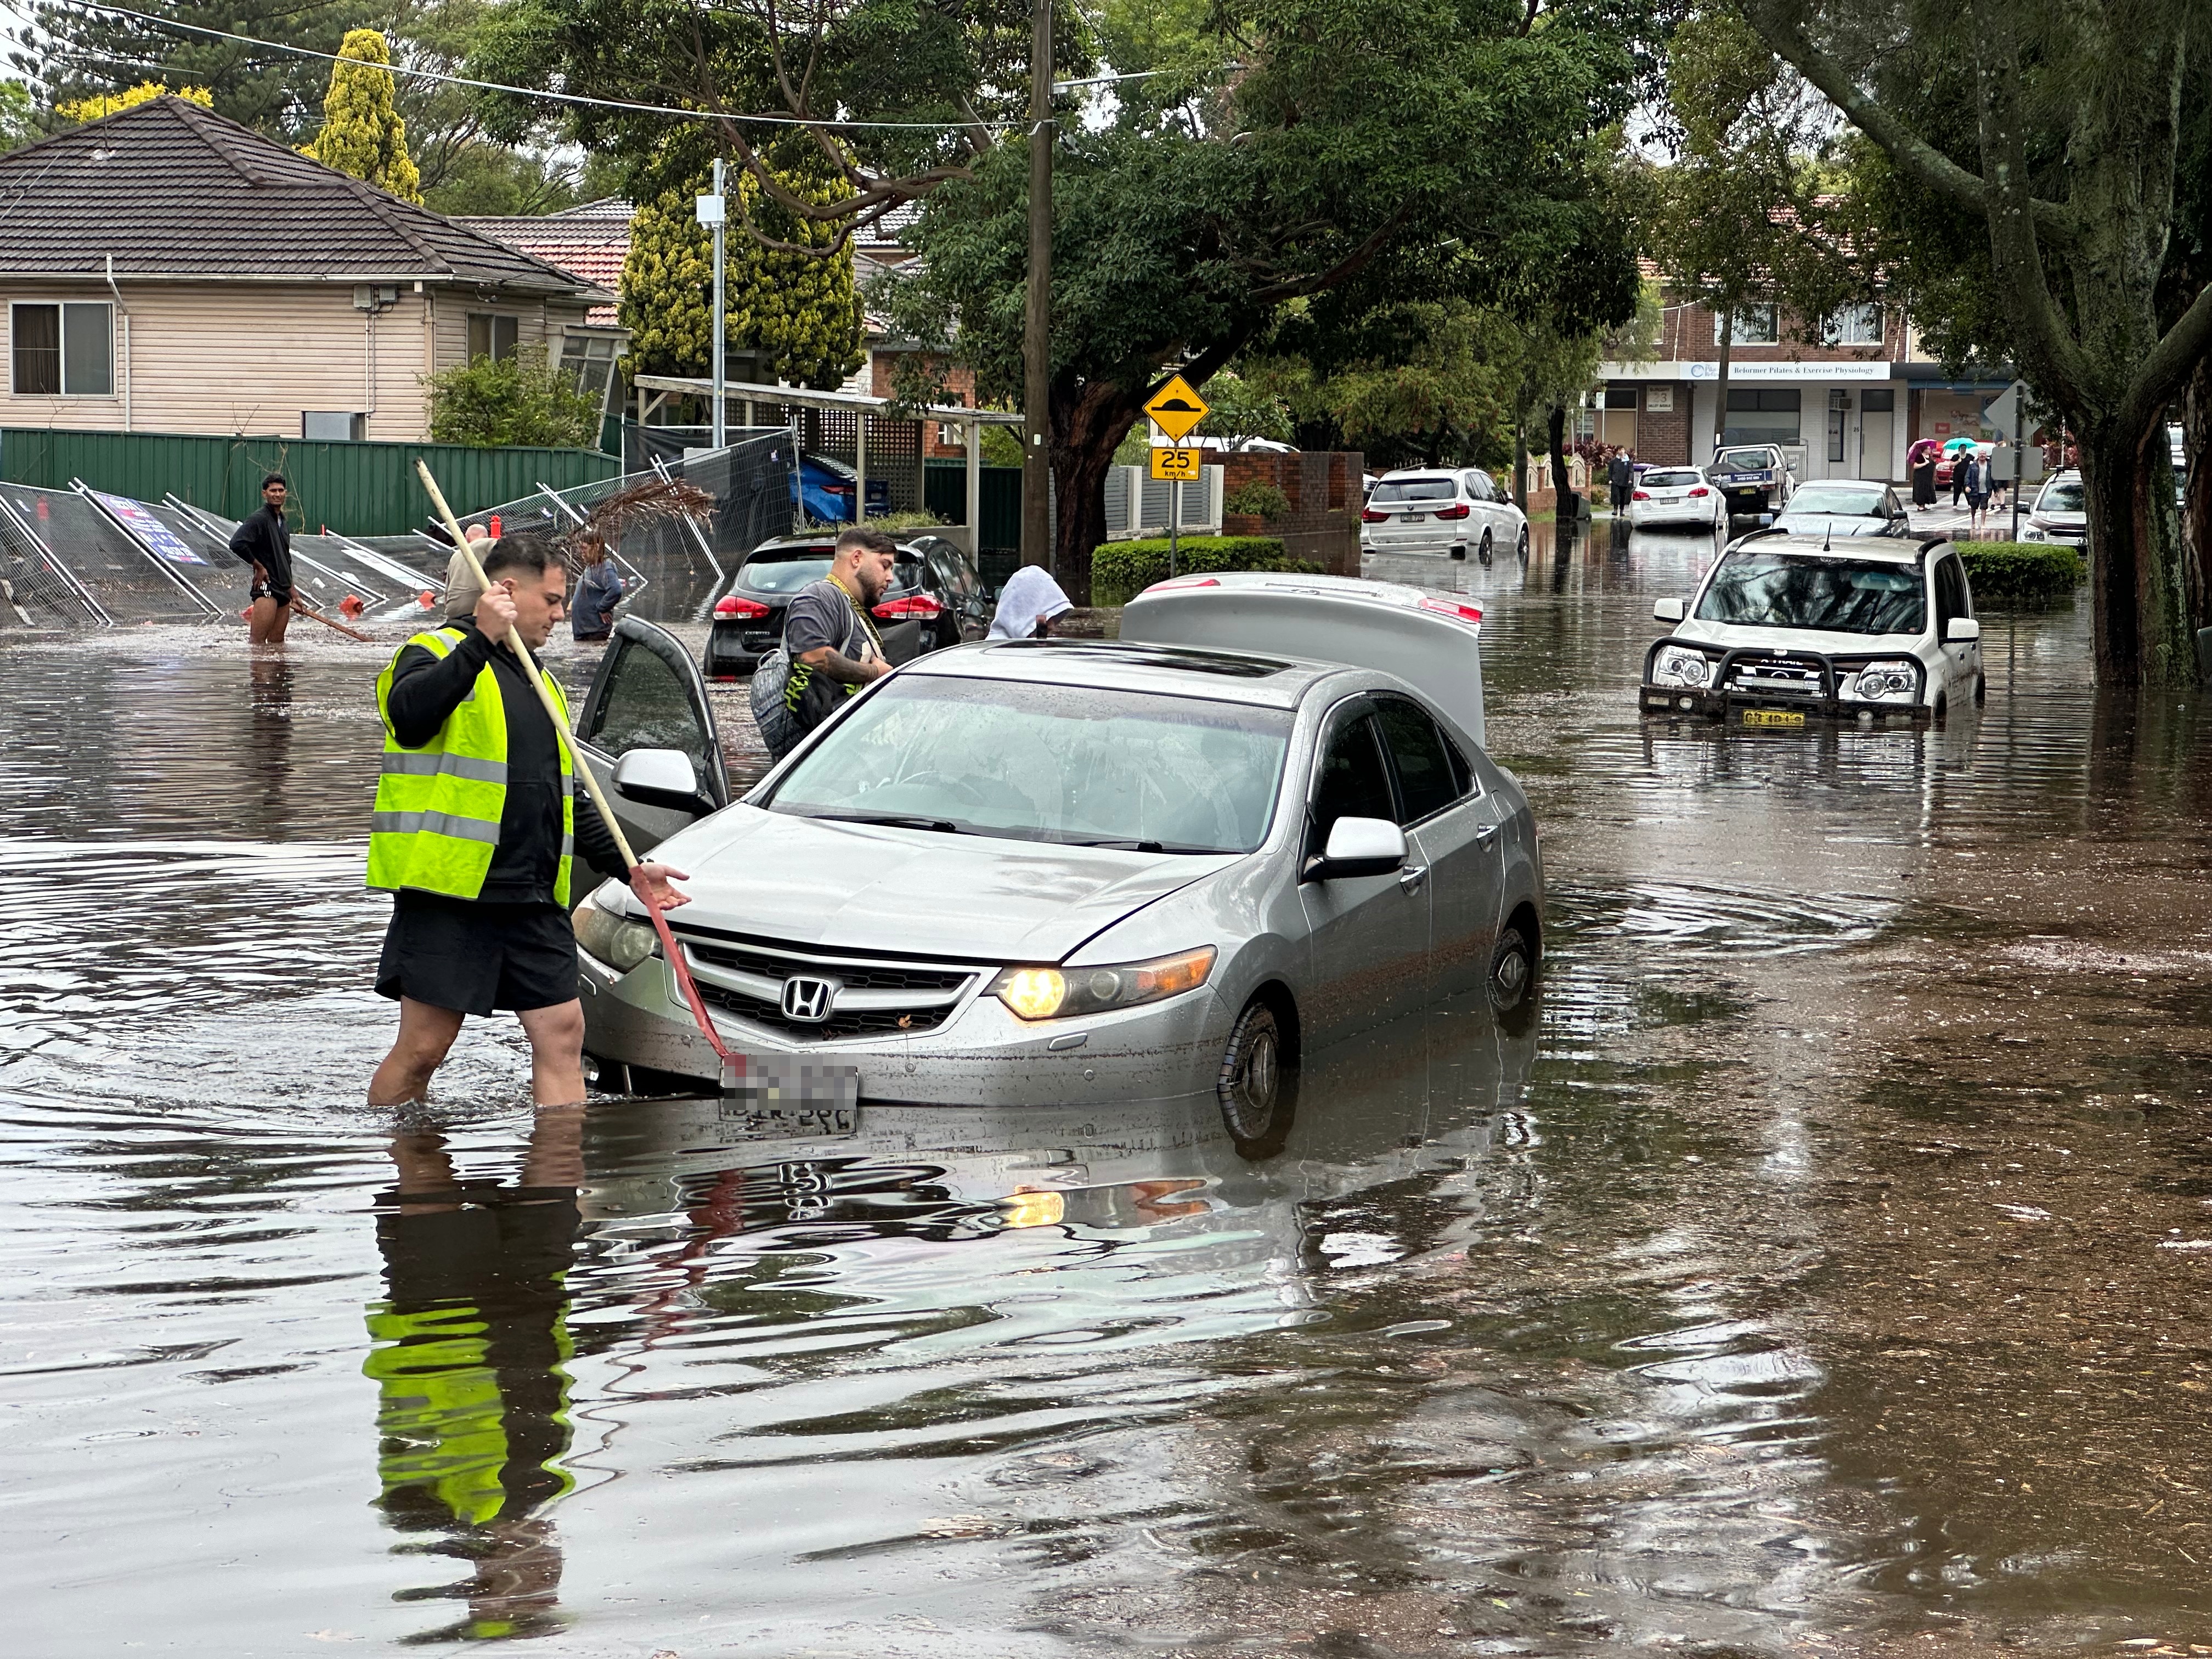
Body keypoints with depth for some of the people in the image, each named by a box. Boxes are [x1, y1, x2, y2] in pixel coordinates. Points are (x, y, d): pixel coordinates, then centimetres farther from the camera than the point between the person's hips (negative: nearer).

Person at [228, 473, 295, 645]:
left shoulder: (283, 524, 20)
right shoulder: (259, 519, -9)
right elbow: (237, 544, -22)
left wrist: (291, 589, 27)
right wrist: (259, 566, -13)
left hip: (283, 590, 9)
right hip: (266, 586, -9)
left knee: (277, 642, 8)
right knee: (258, 641, -15)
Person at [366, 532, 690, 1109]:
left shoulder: (539, 681, 24)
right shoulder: (436, 655, -1)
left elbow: (567, 800, 29)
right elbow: (409, 716, -27)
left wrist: (628, 869, 20)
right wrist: (481, 641, -30)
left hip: (535, 899, 7)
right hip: (448, 889, -7)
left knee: (562, 1032, 0)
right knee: (424, 1045, -5)